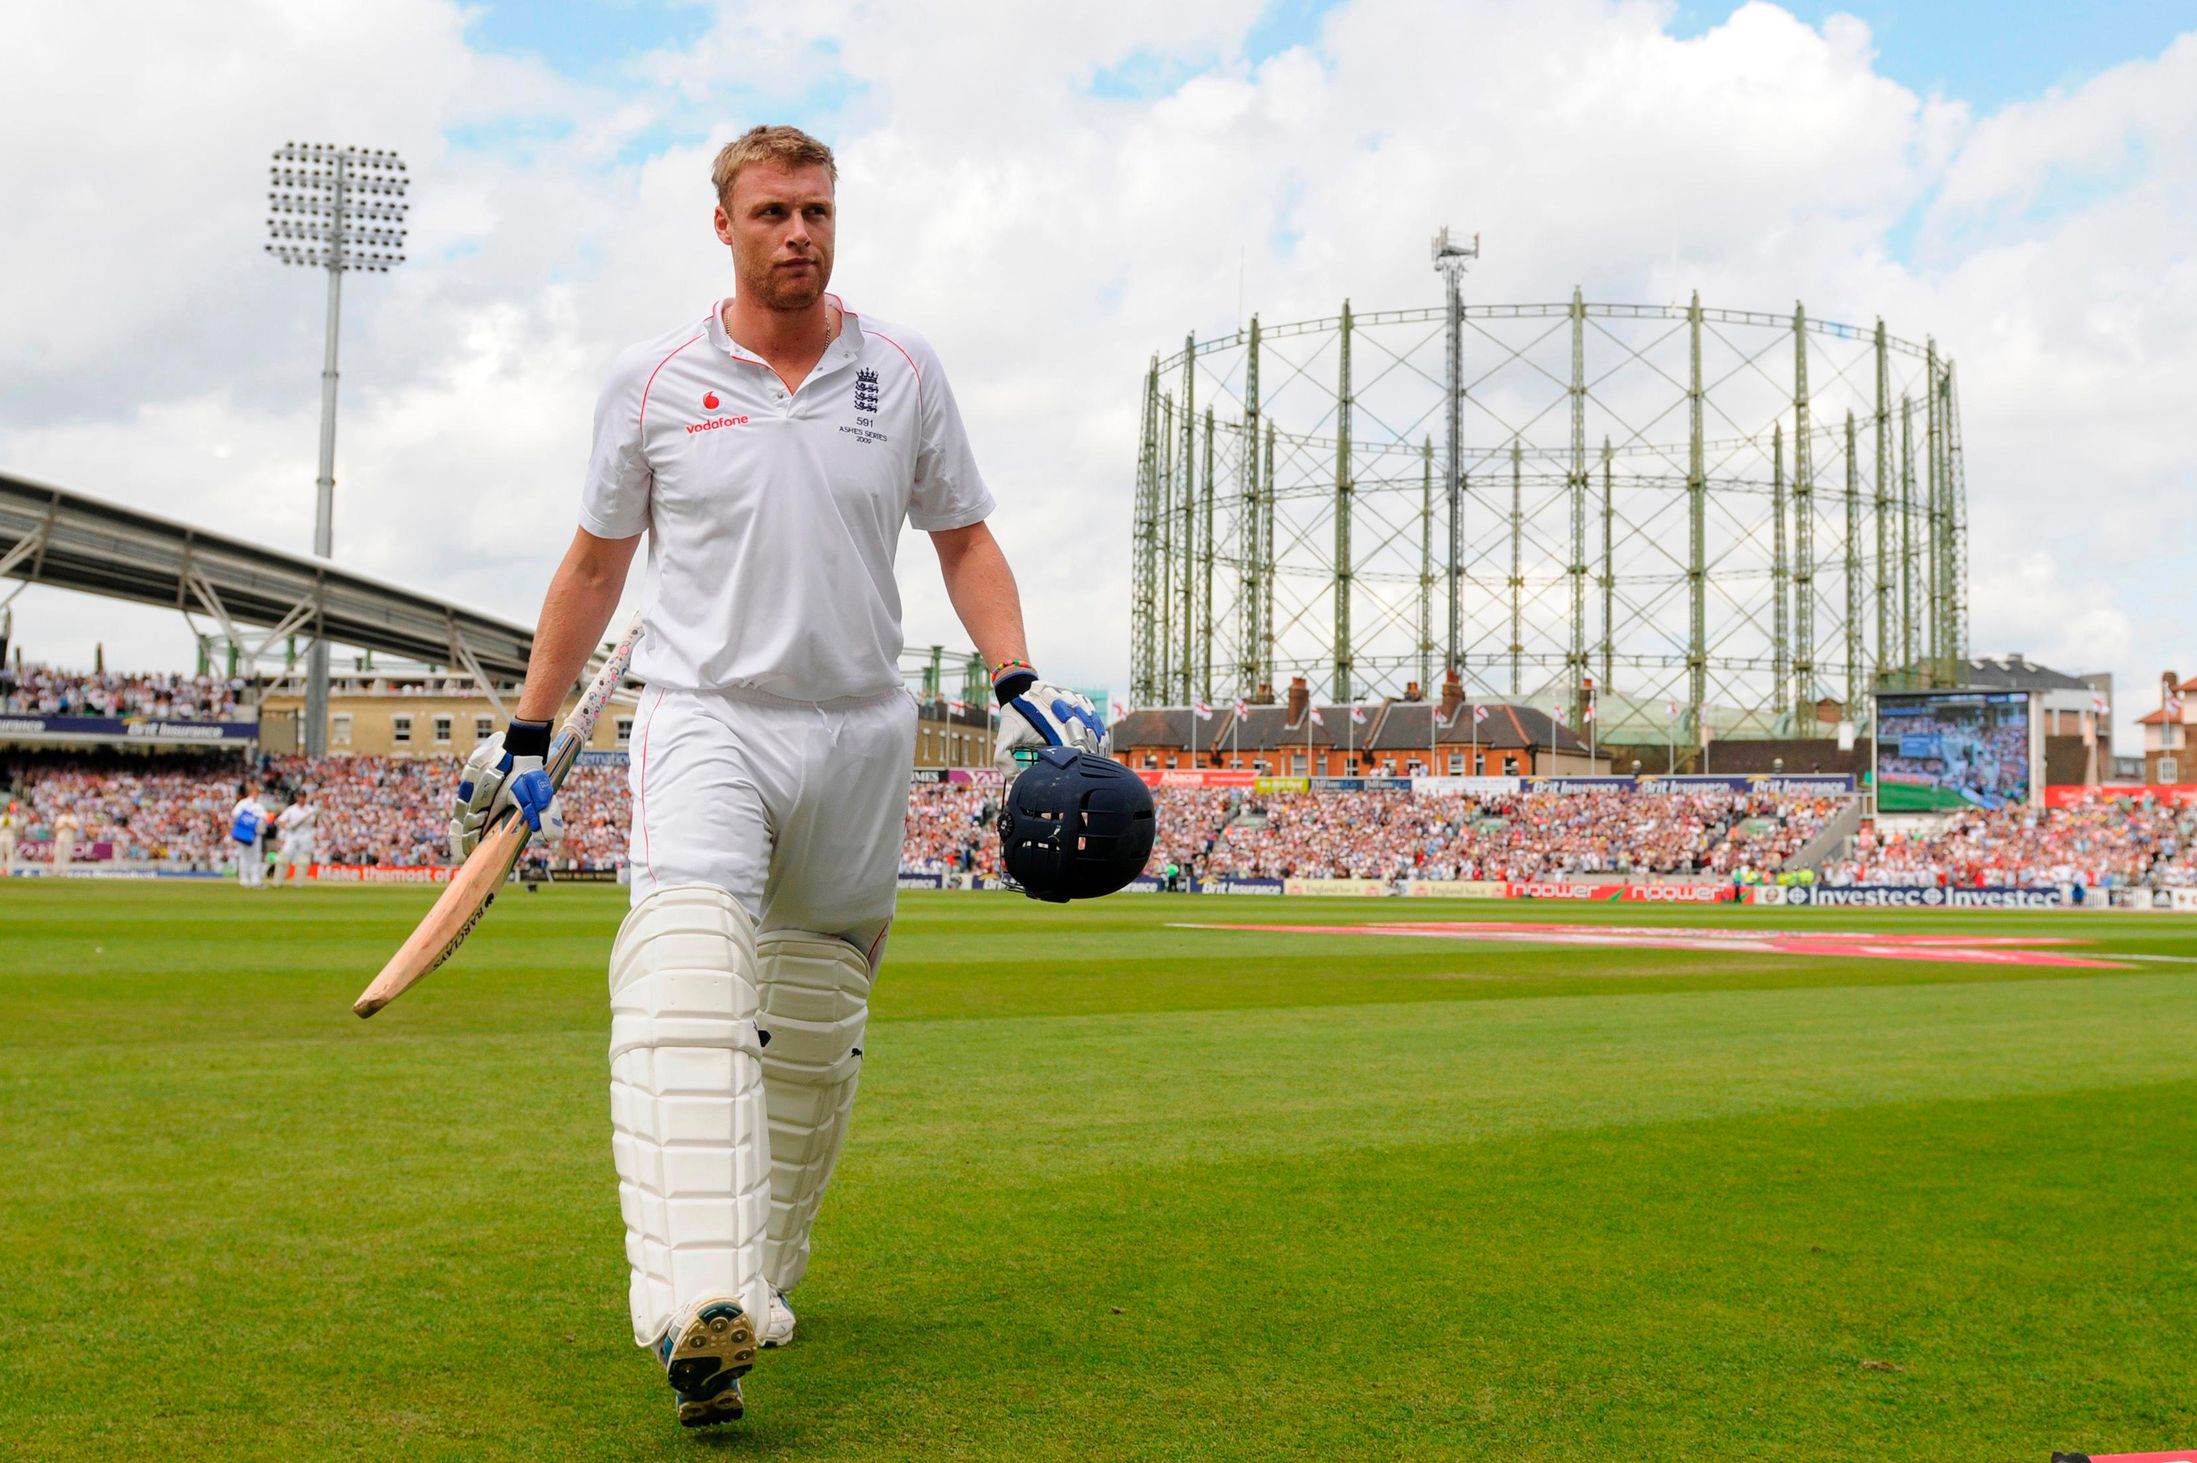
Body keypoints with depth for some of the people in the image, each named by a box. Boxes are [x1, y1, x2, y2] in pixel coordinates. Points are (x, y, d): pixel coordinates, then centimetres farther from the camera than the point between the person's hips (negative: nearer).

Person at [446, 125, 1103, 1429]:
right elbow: (596, 562, 11)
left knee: (814, 1039, 8)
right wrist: (529, 735, 12)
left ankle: (762, 1276, 27)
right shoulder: (654, 381, 2)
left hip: (861, 734, 3)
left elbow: (963, 537, 13)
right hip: (704, 719, -2)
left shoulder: (905, 370, 6)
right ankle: (700, 1312, -36)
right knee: (689, 979, -25)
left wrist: (1018, 684, -2)